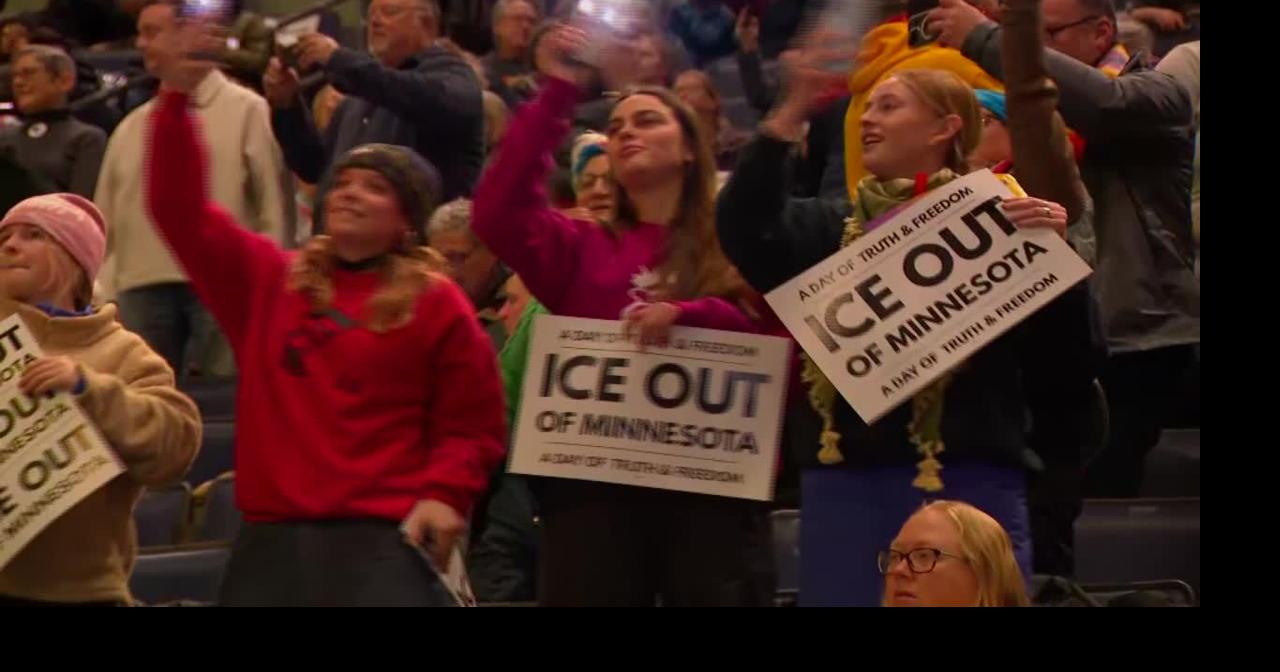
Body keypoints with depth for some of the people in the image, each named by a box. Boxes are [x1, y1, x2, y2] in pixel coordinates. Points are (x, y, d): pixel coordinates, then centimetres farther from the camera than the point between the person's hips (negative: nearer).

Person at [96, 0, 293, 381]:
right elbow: (106, 219, 17)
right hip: (142, 286, 5)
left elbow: (275, 203, -1)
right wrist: (104, 293, 7)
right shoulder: (131, 128, 19)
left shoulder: (247, 111, 4)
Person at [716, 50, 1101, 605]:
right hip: (845, 482, 3)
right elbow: (743, 231, -6)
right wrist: (791, 115, -14)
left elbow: (1066, 371, -2)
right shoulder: (830, 227, 15)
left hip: (969, 483, -3)